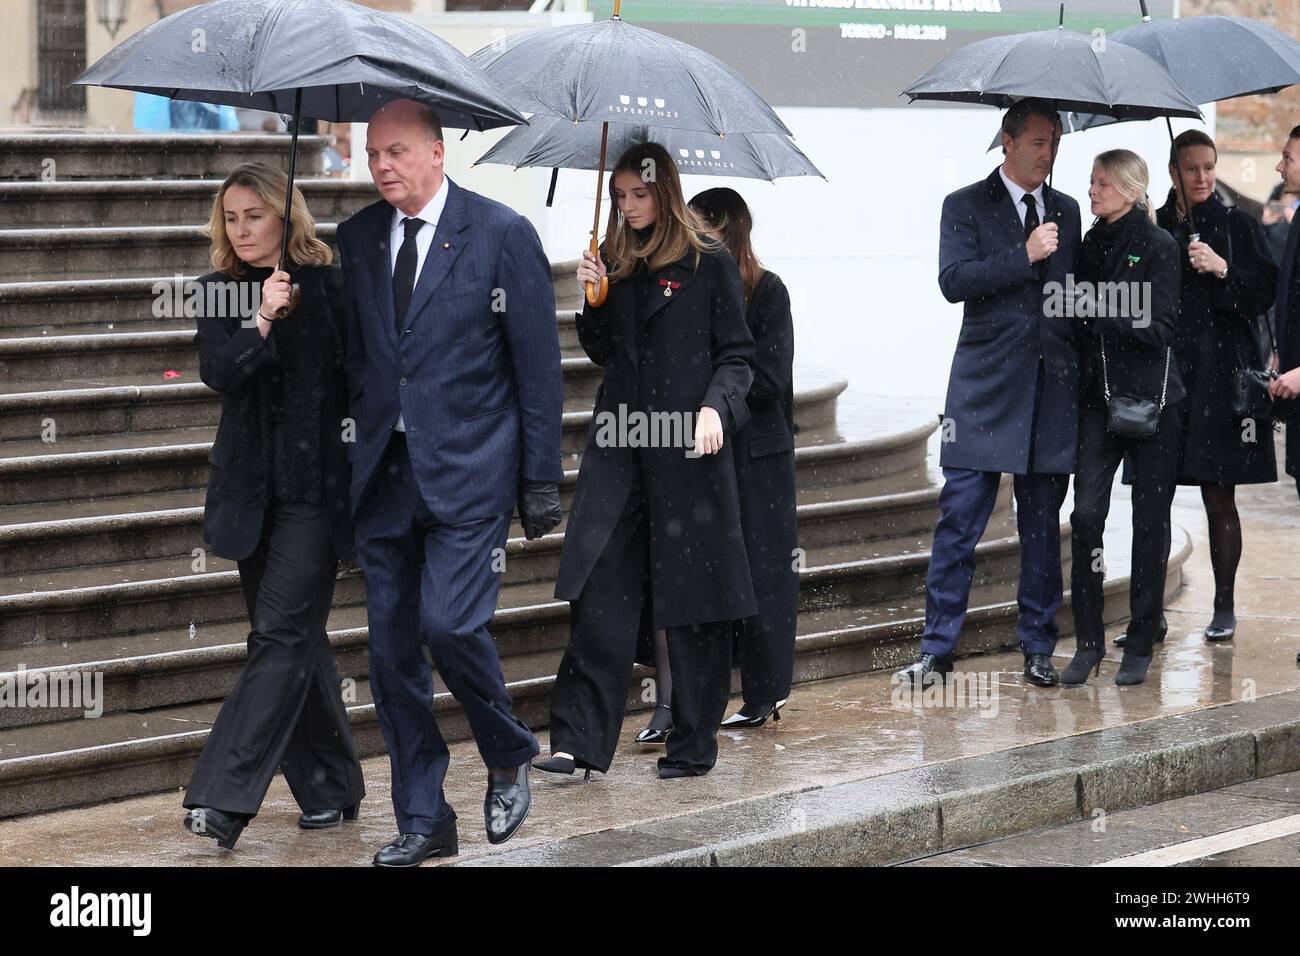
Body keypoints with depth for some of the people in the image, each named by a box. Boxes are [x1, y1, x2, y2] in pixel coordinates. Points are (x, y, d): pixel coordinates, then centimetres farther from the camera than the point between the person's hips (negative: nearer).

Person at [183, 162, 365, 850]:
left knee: (281, 633, -11)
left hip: (316, 485, -4)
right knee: (296, 638, 10)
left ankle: (224, 798, -17)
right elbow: (215, 372, -8)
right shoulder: (220, 291, 7)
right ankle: (331, 791, 22)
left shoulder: (328, 286, -3)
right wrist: (262, 321, -23)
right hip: (252, 488, 5)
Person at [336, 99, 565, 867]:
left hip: (468, 469, -5)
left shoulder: (502, 234, -4)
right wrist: (365, 424, 8)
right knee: (392, 649, 5)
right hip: (384, 473, 5)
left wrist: (542, 477, -5)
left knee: (450, 624, -17)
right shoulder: (357, 238, 9)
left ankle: (510, 760, 11)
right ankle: (423, 821, 15)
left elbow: (538, 362, -3)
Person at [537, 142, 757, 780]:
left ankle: (693, 745, 11)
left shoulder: (710, 264, 0)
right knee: (602, 592, -4)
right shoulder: (617, 266, 14)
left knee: (693, 605, 1)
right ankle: (580, 740, -6)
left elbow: (736, 355, 0)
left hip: (689, 449, -4)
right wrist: (593, 300, 2)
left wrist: (715, 407, -17)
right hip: (620, 448, 4)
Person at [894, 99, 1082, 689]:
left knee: (1043, 524, 7)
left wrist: (1082, 370, 11)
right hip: (986, 386, -4)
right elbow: (953, 281, -12)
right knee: (959, 520, -5)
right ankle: (937, 649, 0)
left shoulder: (1066, 211, 15)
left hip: (1052, 388, 4)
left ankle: (1038, 647, 15)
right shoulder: (966, 207, 2)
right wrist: (1024, 255, -18)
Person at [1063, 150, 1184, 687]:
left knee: (1150, 521, 3)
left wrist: (1098, 313, -16)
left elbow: (1161, 330, -12)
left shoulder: (1157, 246, -5)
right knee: (1086, 513, -7)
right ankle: (1088, 642, 0)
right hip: (1099, 397, 4)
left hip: (1150, 398, -4)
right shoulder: (1090, 246, 11)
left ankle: (1141, 644, 11)